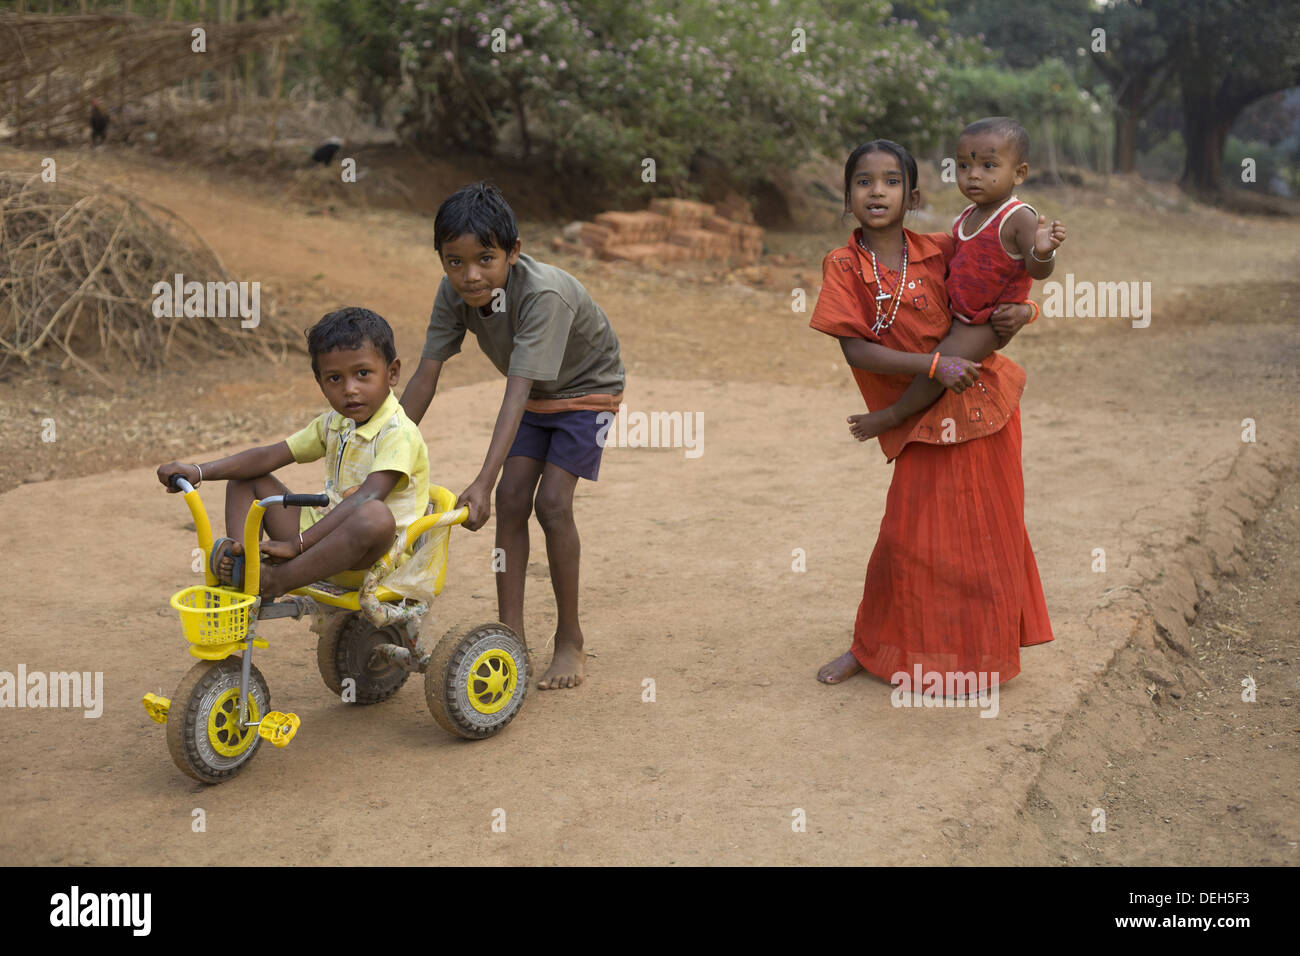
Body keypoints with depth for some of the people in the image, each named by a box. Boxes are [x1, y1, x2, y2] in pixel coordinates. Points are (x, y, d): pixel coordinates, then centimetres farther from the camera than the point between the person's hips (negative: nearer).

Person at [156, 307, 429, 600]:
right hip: (324, 534, 8)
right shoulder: (332, 424, 11)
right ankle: (241, 564, -16)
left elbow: (368, 497, -30)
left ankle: (273, 581, -35)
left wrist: (297, 543, -36)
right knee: (244, 480, 10)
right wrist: (198, 472, -8)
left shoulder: (400, 434, -16)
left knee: (375, 515, -43)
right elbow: (270, 456, 5)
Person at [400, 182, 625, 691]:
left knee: (551, 502, -14)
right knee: (510, 500, -5)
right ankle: (510, 631, 4)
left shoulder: (544, 293, -39)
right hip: (535, 395, 6)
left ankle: (570, 639, 1)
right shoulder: (454, 292, -20)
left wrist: (482, 482, -50)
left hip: (587, 388, -6)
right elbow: (426, 374, -17)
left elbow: (517, 392, -44)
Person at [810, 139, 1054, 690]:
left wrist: (1022, 310, -13)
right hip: (920, 417, -2)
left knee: (988, 530, 10)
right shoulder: (843, 267, -8)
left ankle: (985, 646, 30)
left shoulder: (939, 251, -3)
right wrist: (934, 365, -23)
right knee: (908, 535, -2)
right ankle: (871, 645, 20)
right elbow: (855, 350, -16)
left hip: (981, 395, 2)